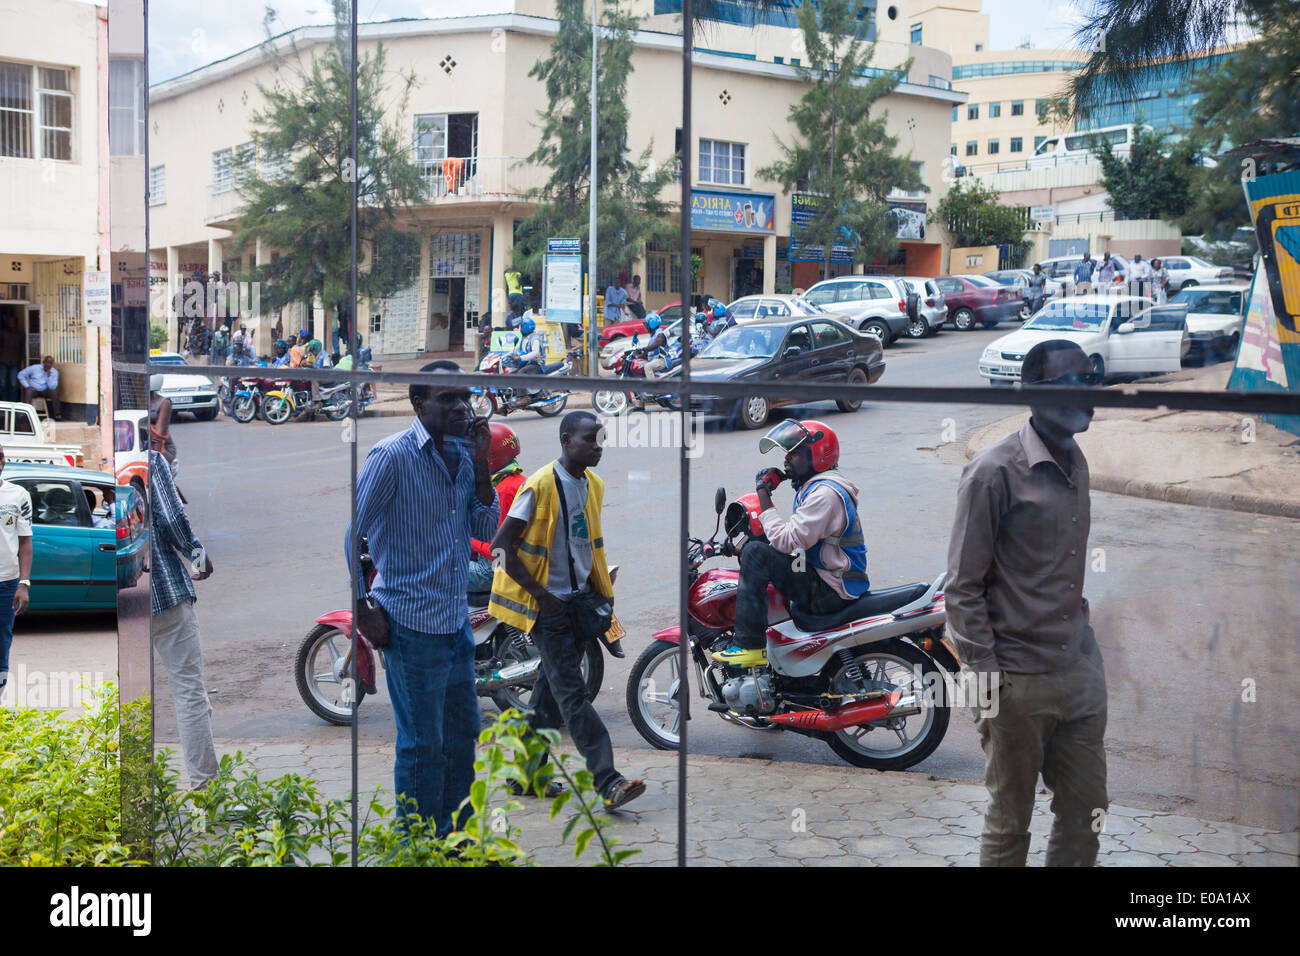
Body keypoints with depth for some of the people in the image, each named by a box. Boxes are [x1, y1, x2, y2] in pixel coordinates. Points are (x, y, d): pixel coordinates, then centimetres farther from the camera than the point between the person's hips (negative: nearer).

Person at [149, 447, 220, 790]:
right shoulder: (148, 459, -8)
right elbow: (171, 519, -16)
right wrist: (197, 552, 0)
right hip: (163, 586, -5)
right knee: (189, 690, 1)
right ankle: (204, 780, 2)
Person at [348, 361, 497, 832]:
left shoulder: (463, 454, 6)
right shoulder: (392, 455, -14)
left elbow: (485, 530, 5)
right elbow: (348, 533, -11)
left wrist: (481, 463, -6)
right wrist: (363, 612, -11)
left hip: (456, 620, 7)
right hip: (411, 624, -7)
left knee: (463, 732, 17)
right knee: (423, 746, 2)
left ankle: (451, 835, 33)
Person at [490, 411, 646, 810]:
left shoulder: (594, 485, 9)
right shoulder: (540, 485, -15)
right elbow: (502, 546, -15)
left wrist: (602, 594, 13)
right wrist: (542, 595, -14)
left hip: (580, 599, 7)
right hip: (549, 605, -7)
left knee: (552, 688, 12)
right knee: (572, 693, -9)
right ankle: (608, 783, -14)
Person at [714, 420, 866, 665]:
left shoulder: (825, 493, -19)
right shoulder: (815, 487, 15)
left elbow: (788, 541, -25)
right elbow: (794, 538, 23)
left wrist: (764, 496, -18)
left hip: (831, 592, -11)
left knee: (756, 553, -23)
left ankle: (751, 646, -24)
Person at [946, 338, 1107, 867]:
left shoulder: (1074, 462, 10)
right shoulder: (995, 472, -14)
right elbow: (962, 587, -13)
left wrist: (1085, 643, 17)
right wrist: (986, 680, -15)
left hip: (1080, 671, 7)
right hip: (1019, 681, -7)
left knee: (1085, 811, 13)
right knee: (1009, 824, 6)